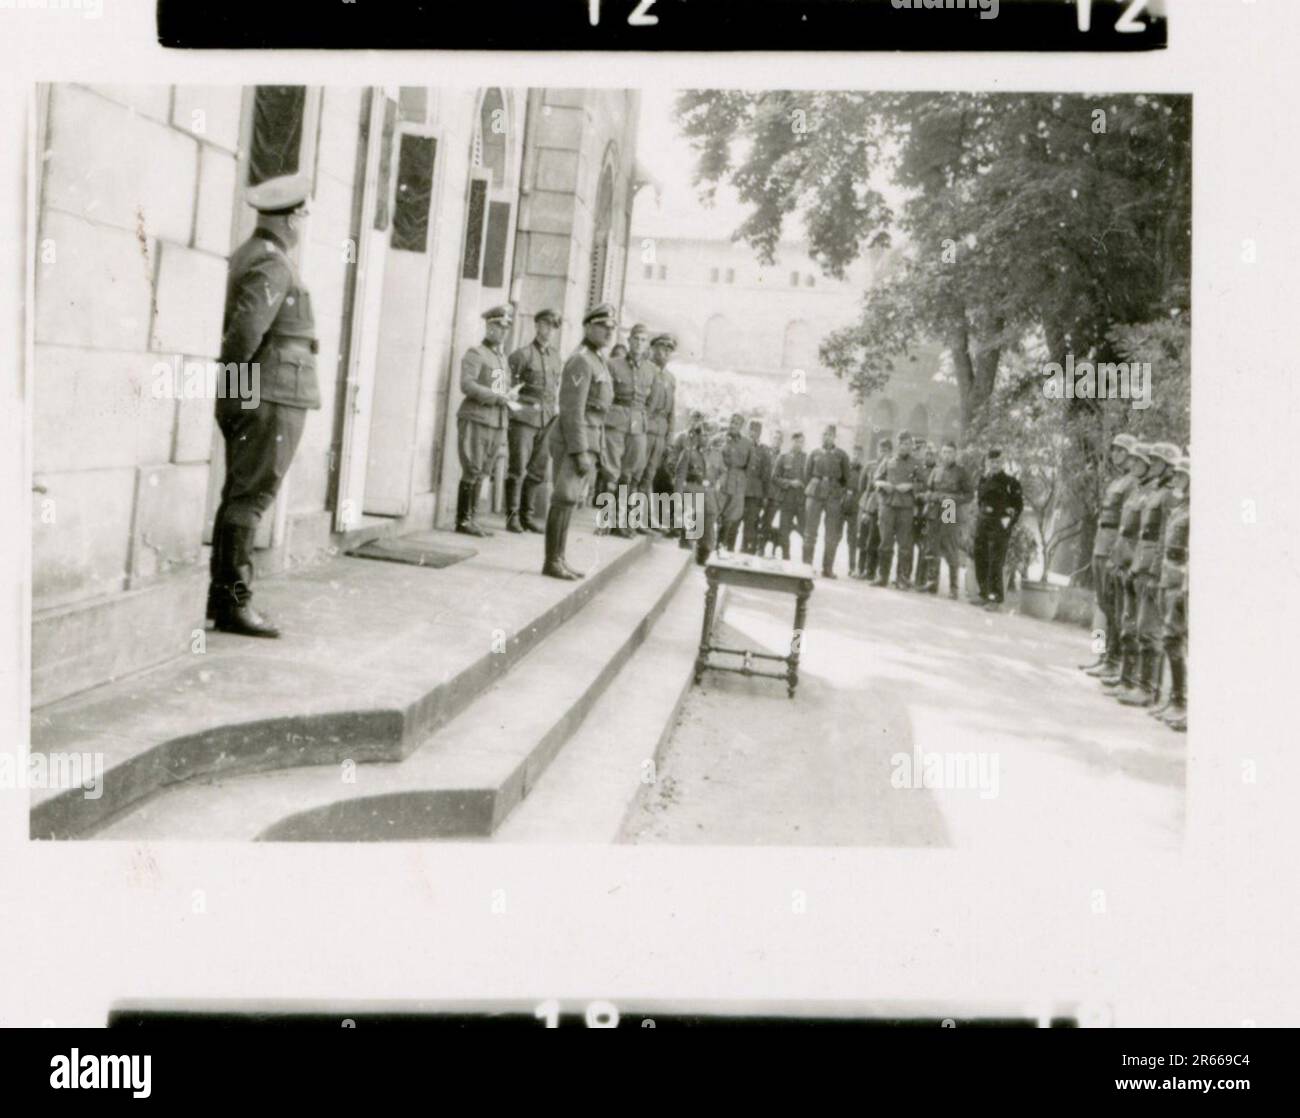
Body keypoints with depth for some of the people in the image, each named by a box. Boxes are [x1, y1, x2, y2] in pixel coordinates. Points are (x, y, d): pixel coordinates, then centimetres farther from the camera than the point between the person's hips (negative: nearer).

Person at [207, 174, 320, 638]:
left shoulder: (245, 255, 16)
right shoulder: (272, 264, -14)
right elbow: (247, 327, -25)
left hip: (249, 400, 10)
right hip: (273, 396, -10)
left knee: (239, 497, 14)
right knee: (250, 498, -7)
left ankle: (221, 594, 21)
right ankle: (235, 602, -3)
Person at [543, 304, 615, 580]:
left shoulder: (596, 363, 19)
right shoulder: (580, 361, -13)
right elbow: (572, 411, -19)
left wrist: (592, 451, 22)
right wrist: (580, 452, -23)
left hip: (585, 442, 10)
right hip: (574, 441, -10)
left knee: (570, 501, 10)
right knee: (565, 500, -8)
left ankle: (558, 560, 14)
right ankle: (551, 562, -5)